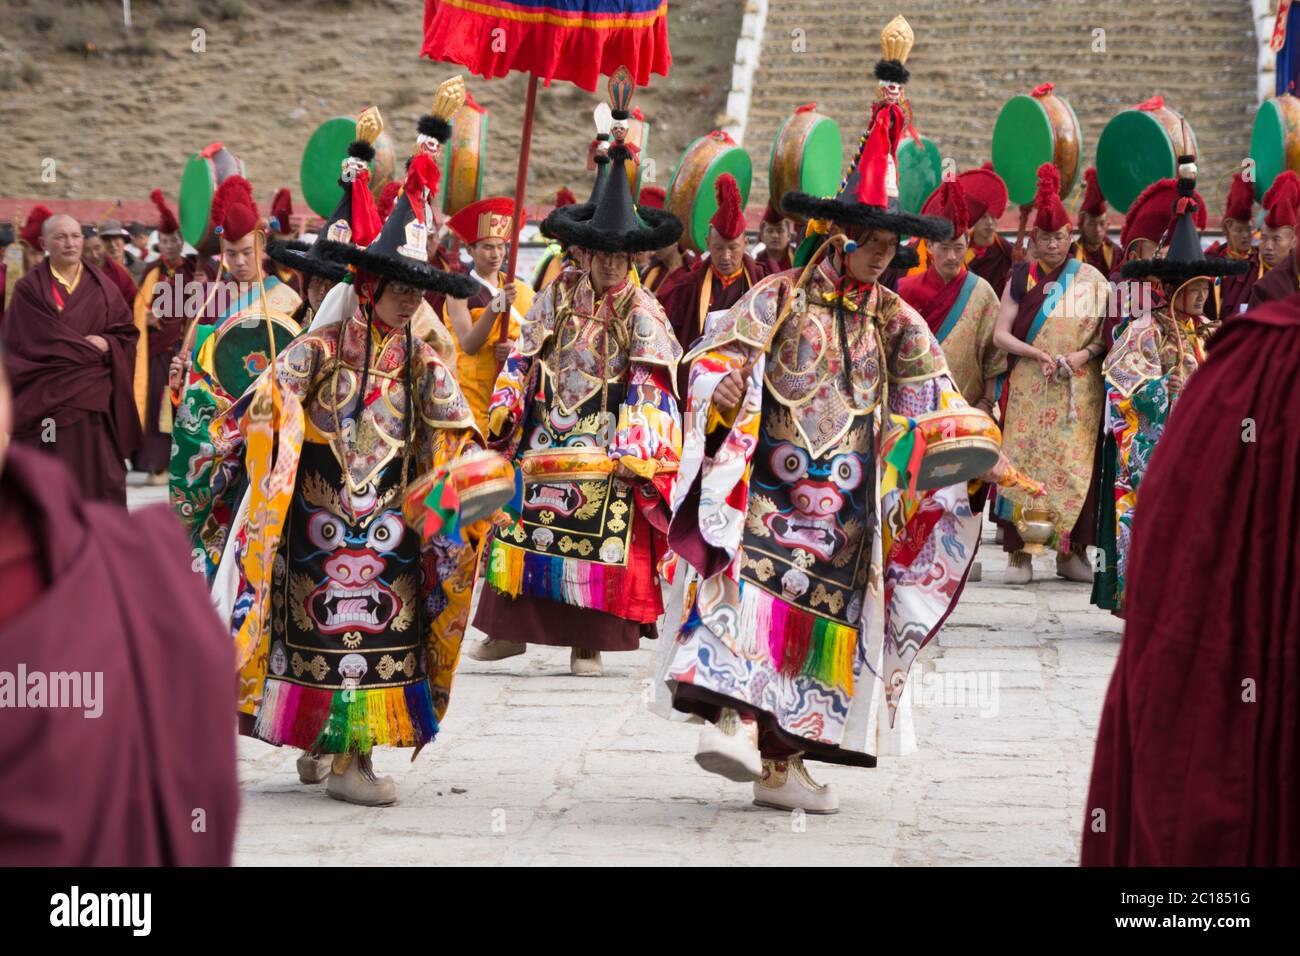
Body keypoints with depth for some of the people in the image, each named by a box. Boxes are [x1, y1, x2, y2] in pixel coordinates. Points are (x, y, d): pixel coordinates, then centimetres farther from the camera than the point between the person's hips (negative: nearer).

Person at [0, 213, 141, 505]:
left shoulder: (101, 287, 11)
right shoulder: (29, 289, 0)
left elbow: (127, 333, 9)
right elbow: (35, 343, -9)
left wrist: (106, 344, -13)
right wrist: (90, 348, -8)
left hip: (93, 401, 3)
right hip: (47, 400, -3)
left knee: (99, 477, -2)